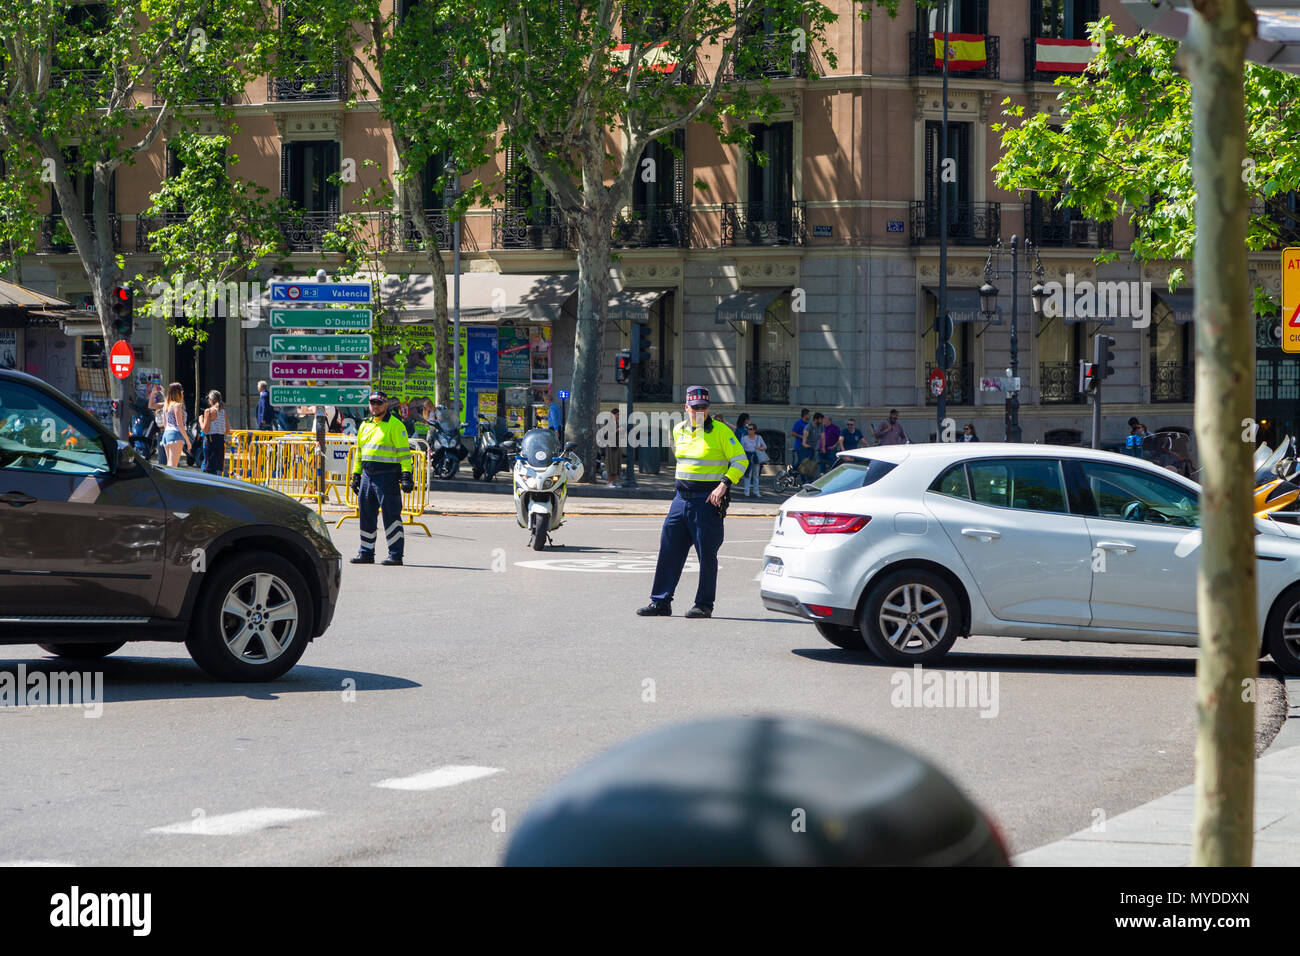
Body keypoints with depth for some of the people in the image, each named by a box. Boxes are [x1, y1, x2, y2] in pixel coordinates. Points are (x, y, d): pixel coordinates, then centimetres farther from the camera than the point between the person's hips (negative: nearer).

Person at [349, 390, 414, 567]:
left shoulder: (395, 425, -5)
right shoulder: (365, 425, 17)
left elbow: (404, 452, -8)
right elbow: (359, 451, 24)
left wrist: (406, 475, -15)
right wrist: (356, 475, 19)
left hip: (387, 476, -7)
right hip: (367, 475, 7)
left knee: (391, 514, -6)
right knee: (366, 514, 9)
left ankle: (396, 554, -3)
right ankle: (366, 553, 18)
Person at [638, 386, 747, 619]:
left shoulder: (720, 431, -6)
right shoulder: (679, 431, 11)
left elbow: (740, 460, -7)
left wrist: (724, 484, -18)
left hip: (708, 500, -6)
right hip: (682, 498, 6)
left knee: (707, 554, -2)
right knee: (669, 549, 4)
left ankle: (704, 605, 6)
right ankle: (660, 602, 10)